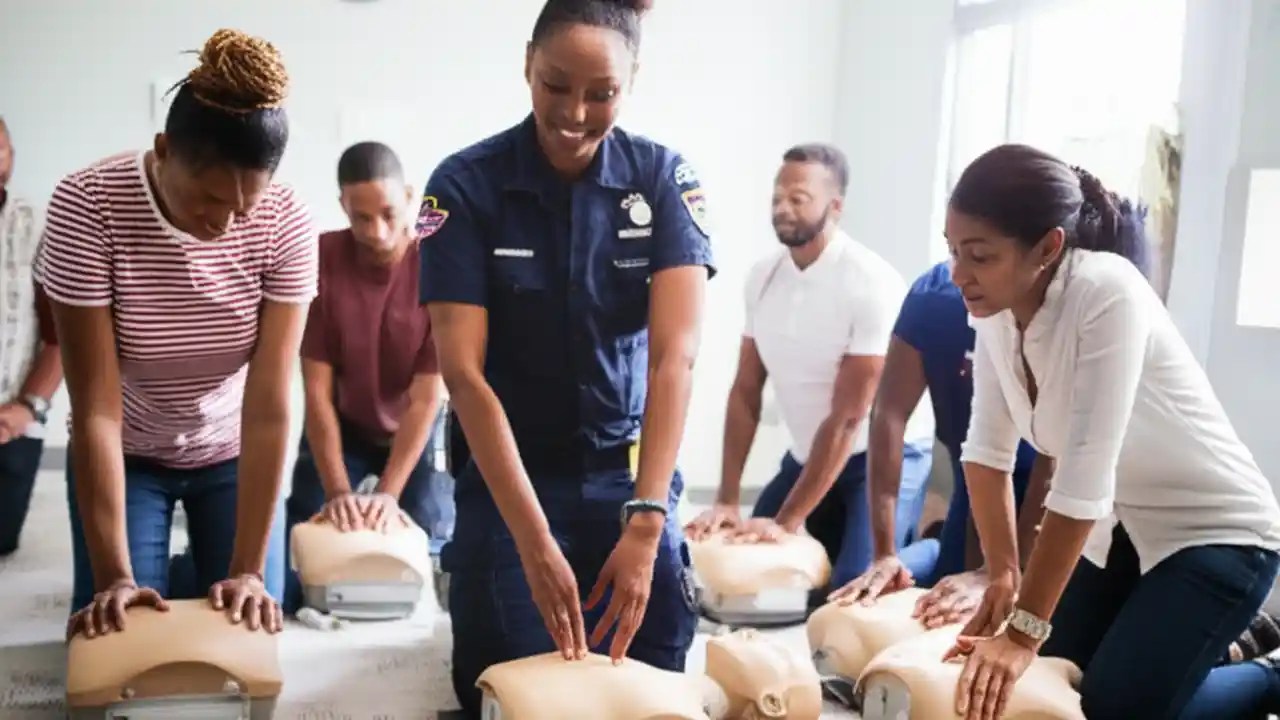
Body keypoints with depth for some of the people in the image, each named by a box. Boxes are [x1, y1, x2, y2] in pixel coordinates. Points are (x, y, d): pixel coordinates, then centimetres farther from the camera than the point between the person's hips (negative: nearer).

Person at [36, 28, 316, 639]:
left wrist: (249, 570, -25)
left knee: (251, 632, -1)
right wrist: (113, 575, -28)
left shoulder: (286, 223, -23)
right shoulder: (87, 205, -27)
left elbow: (269, 405, -23)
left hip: (231, 454, 1)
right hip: (125, 457, -1)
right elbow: (96, 407, -26)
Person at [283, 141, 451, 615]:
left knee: (428, 549, -10)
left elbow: (426, 396, -24)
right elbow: (317, 388, -21)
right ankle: (292, 620, 19)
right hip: (341, 426, 1)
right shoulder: (320, 259, -22)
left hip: (415, 431, -1)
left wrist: (389, 492, -30)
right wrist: (337, 491, -27)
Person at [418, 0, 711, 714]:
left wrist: (646, 521, -30)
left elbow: (675, 356, -19)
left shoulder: (665, 178, -9)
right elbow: (463, 370, -20)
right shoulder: (466, 185, -13)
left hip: (632, 474, 1)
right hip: (509, 474, -1)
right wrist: (535, 541, -28)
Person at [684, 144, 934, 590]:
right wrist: (726, 500, -10)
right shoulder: (762, 276, -4)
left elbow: (848, 418, -22)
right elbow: (745, 394, -2)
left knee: (855, 585, -22)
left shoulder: (872, 283, -23)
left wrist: (786, 523, -23)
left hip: (884, 454, -6)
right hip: (808, 454, 6)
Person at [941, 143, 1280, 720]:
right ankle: (1212, 644, 29)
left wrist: (1024, 632, -31)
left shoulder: (1107, 294, -32)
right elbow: (987, 450, -8)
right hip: (1122, 527, 7)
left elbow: (1084, 479, -34)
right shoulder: (997, 307, -11)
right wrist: (1003, 575, -13)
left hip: (1215, 535, -7)